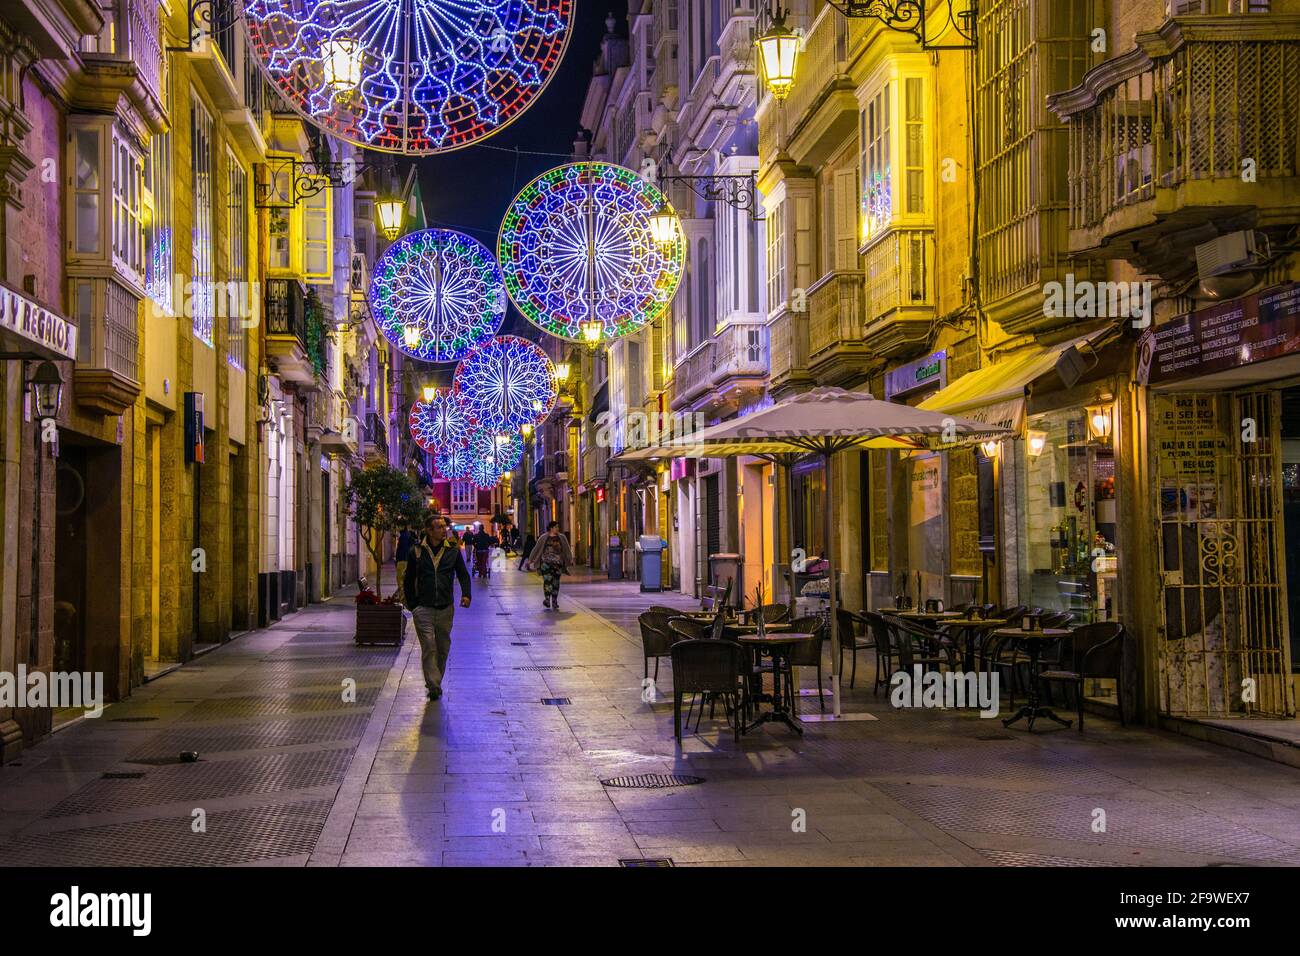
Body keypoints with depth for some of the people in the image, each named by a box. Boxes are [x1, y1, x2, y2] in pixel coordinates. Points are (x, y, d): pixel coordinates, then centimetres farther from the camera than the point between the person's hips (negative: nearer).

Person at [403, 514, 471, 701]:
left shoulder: (452, 550, 4)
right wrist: (413, 606, 3)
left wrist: (466, 594, -10)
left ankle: (435, 684, 25)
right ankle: (434, 686, -12)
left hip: (445, 608, 3)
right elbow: (408, 581, 8)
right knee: (429, 647, -12)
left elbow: (463, 574, 9)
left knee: (443, 648, 10)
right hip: (423, 608, -3)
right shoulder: (416, 551, 0)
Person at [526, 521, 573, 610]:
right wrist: (530, 560, 6)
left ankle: (554, 602, 14)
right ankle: (547, 599, -20)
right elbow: (536, 549, 7)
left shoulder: (562, 538, 9)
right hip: (546, 562, -2)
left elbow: (567, 550, 9)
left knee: (556, 582, 5)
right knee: (547, 579, -18)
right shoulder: (544, 538, 4)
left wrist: (571, 560, -3)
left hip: (557, 563, 2)